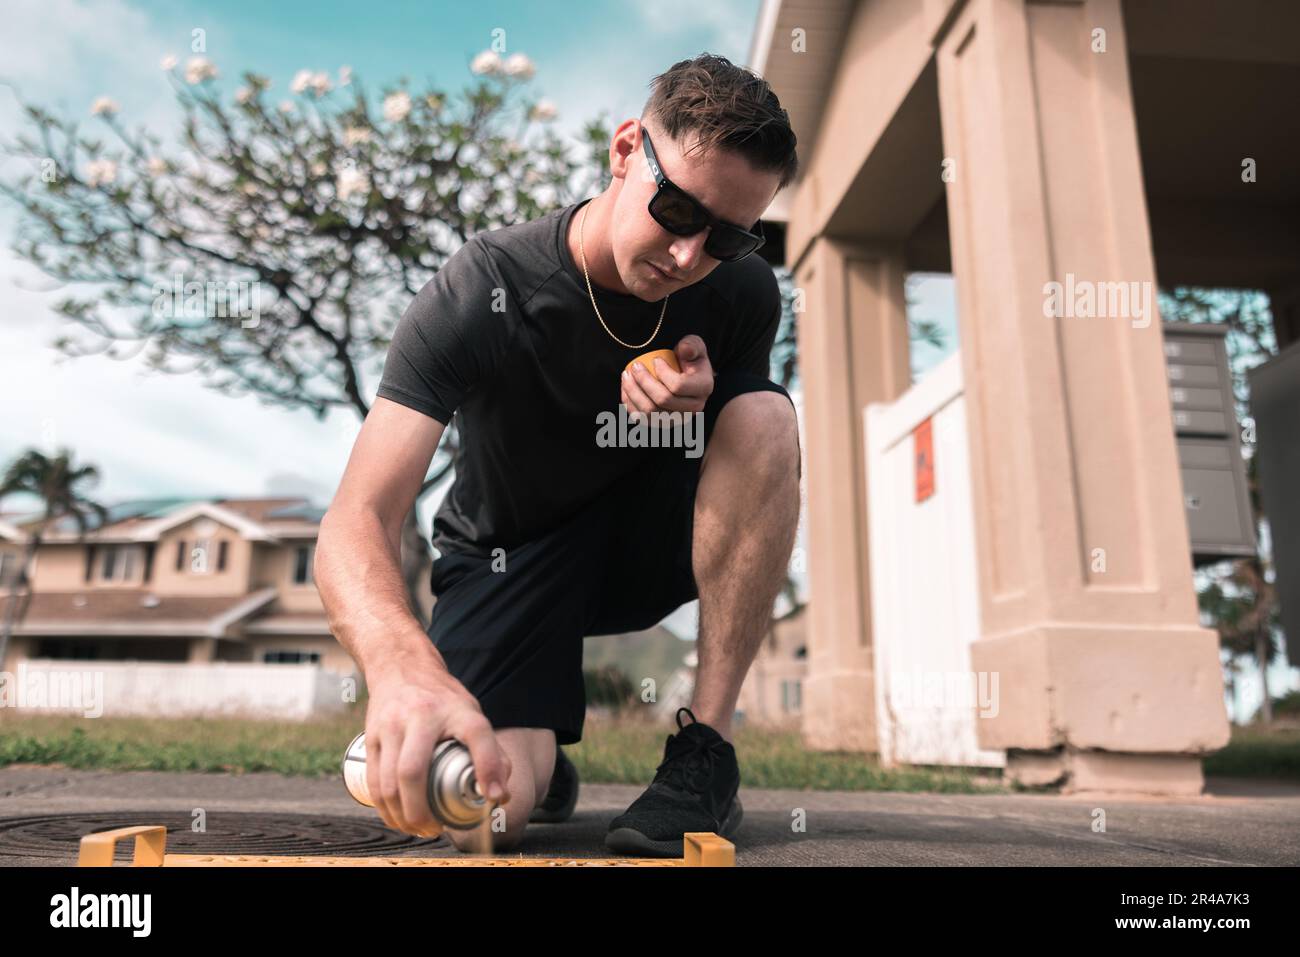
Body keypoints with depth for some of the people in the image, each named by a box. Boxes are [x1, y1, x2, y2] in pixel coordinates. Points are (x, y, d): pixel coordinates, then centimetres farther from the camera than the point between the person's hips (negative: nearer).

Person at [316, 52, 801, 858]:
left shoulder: (743, 292, -12)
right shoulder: (480, 294, -24)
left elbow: (753, 454, 4)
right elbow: (355, 525, -32)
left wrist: (700, 404, -23)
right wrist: (403, 662, -56)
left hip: (645, 544, 3)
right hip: (509, 555, -3)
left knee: (767, 414, -26)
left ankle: (706, 751, -19)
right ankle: (544, 765, 13)